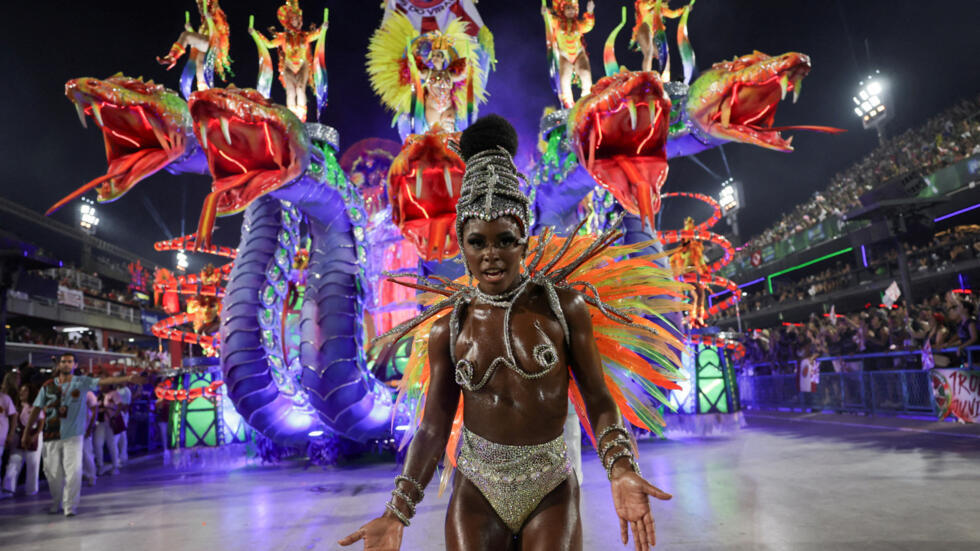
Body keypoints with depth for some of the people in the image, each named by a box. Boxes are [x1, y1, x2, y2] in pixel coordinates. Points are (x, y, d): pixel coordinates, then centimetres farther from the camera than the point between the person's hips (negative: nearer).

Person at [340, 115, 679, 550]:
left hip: (551, 489, -1)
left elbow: (597, 397, -6)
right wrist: (397, 513, -8)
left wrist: (621, 470, -22)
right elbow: (434, 427, -1)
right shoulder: (447, 329, -3)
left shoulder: (565, 305, -7)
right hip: (476, 490, 1)